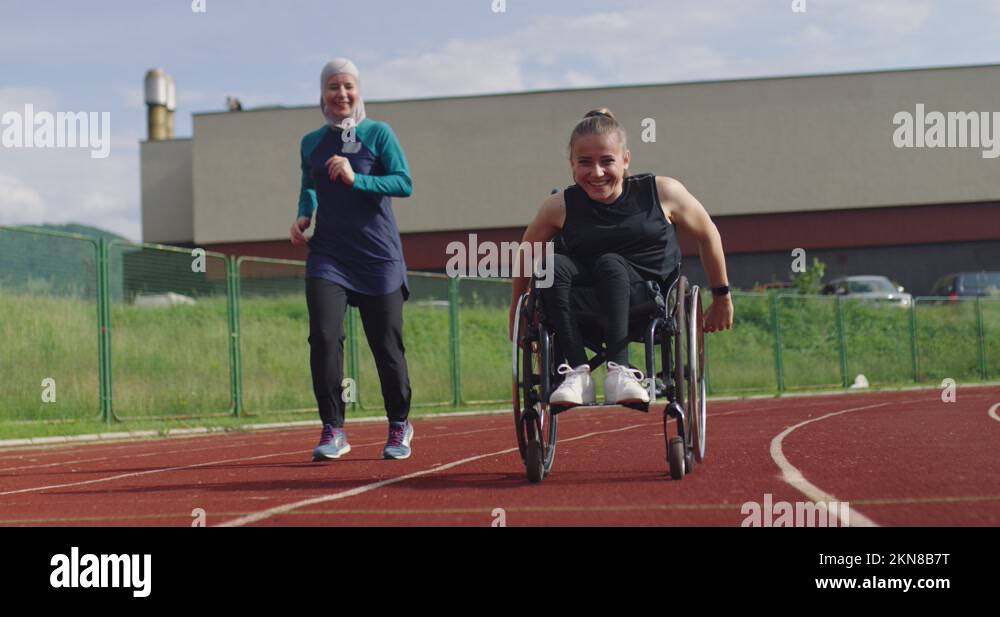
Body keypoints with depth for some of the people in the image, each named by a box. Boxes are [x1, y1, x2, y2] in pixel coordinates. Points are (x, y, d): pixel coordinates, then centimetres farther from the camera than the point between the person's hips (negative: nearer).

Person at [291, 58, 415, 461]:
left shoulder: (378, 134, -1)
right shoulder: (312, 143, 9)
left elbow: (404, 184, -10)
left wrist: (355, 179, -21)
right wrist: (303, 215, 4)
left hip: (378, 256, -2)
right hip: (328, 255, 2)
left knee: (386, 344, 3)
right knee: (323, 336, -15)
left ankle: (399, 427, 23)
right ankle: (333, 431, -8)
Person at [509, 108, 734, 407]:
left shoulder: (662, 192, -4)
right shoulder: (560, 207, -3)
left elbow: (707, 235, 10)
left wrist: (722, 297, 17)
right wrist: (517, 313, 18)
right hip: (586, 317, 2)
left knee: (610, 264, -31)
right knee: (553, 266, -27)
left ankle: (620, 370, -35)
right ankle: (577, 371, -30)